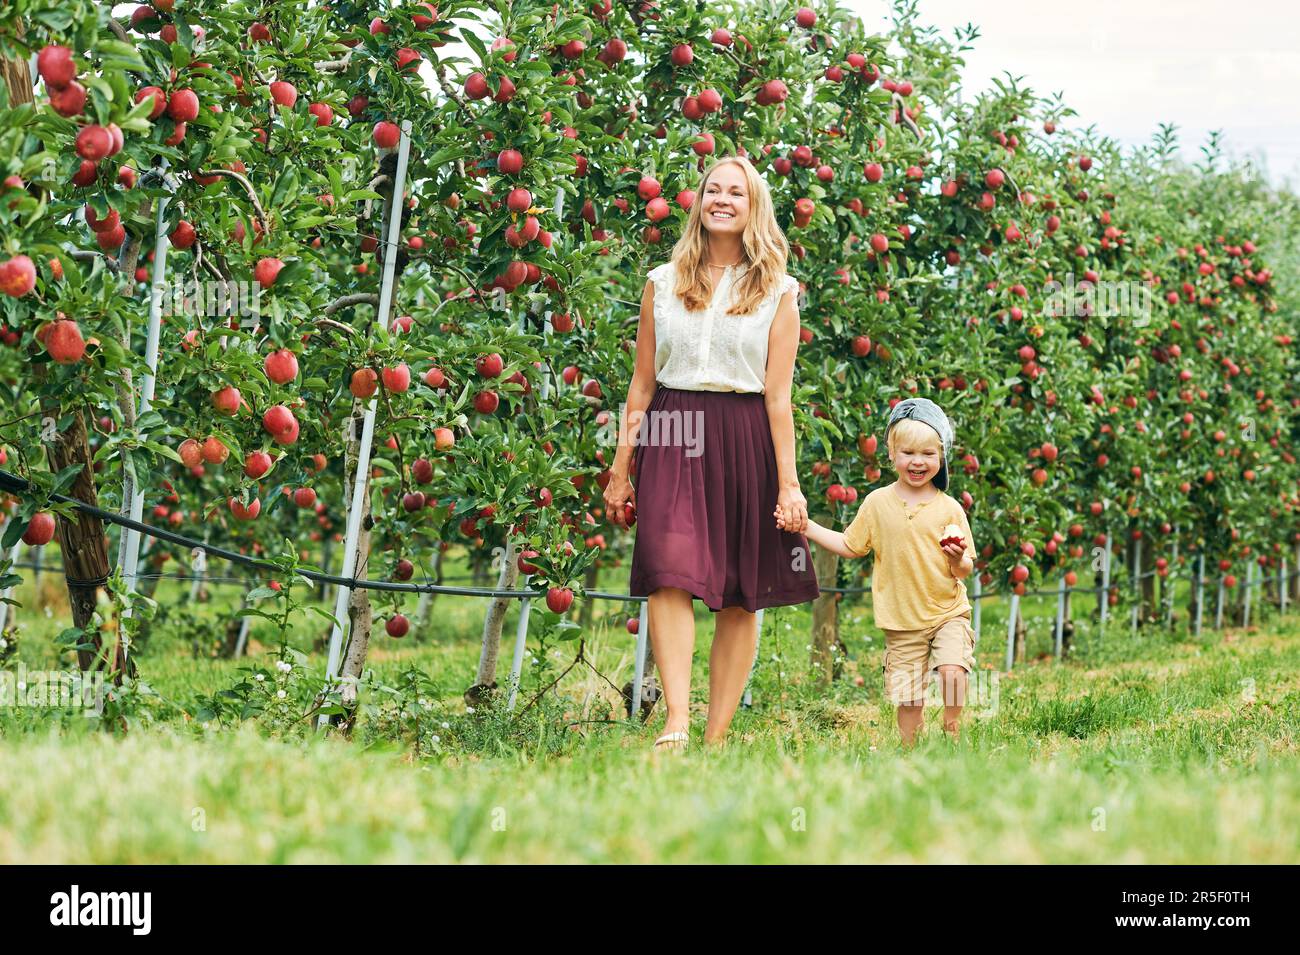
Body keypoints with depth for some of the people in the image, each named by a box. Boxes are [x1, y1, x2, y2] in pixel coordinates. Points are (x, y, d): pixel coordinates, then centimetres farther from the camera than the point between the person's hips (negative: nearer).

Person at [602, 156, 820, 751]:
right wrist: (621, 469, 8)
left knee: (739, 598, 0)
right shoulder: (663, 283, 11)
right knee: (669, 576, -18)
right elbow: (642, 384, 11)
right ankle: (675, 725, -25)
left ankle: (717, 738, 4)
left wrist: (788, 484, -5)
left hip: (745, 442, 0)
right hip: (672, 437, 0)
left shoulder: (777, 294, 7)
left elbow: (778, 397, 2)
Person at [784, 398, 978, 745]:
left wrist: (958, 559, -21)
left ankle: (951, 730, -3)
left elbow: (965, 571, 2)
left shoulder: (949, 508, -2)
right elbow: (850, 546, 12)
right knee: (907, 698, 2)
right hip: (902, 623, 1)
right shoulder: (878, 502, 2)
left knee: (952, 669, -24)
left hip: (947, 614, -1)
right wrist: (805, 526, 6)